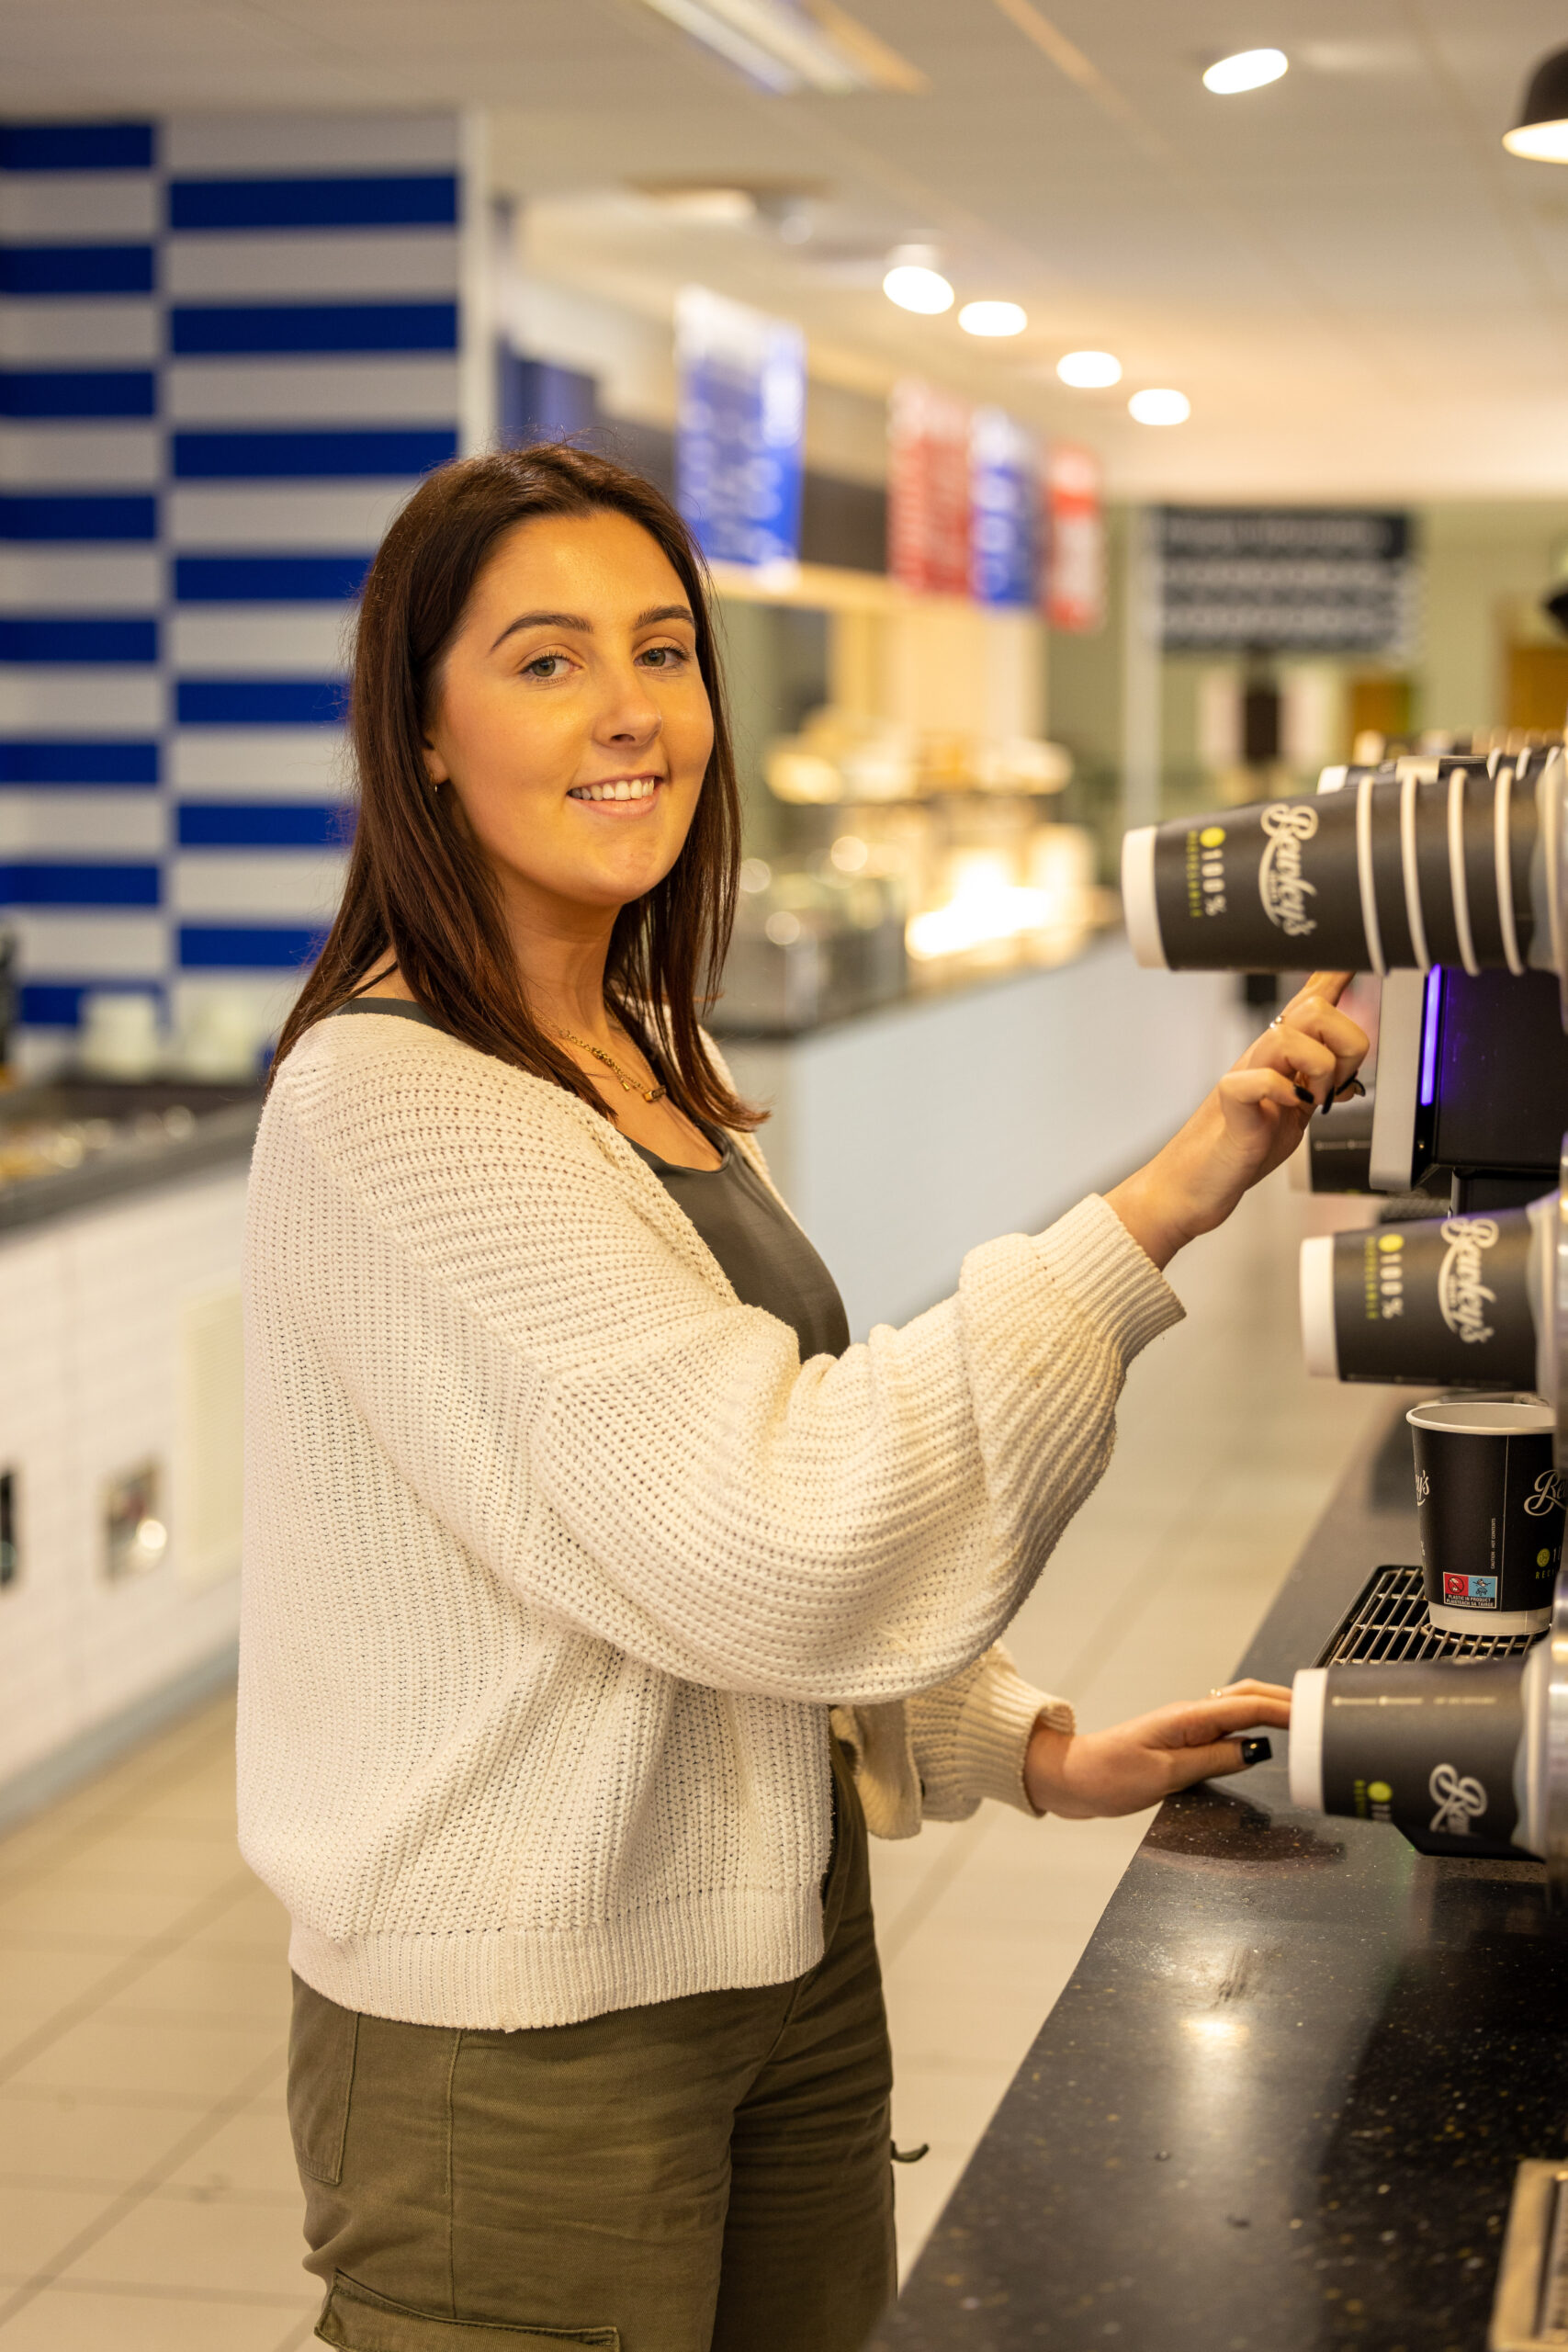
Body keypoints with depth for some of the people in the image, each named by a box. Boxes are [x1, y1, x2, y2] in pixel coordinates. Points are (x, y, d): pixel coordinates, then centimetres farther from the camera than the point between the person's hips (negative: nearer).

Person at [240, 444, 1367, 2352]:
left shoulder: (652, 1071, 11)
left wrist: (1030, 1751, 8)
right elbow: (770, 1538, -28)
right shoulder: (387, 1102, -19)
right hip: (524, 2034, -8)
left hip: (783, 1964, 8)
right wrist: (1158, 1211, -29)